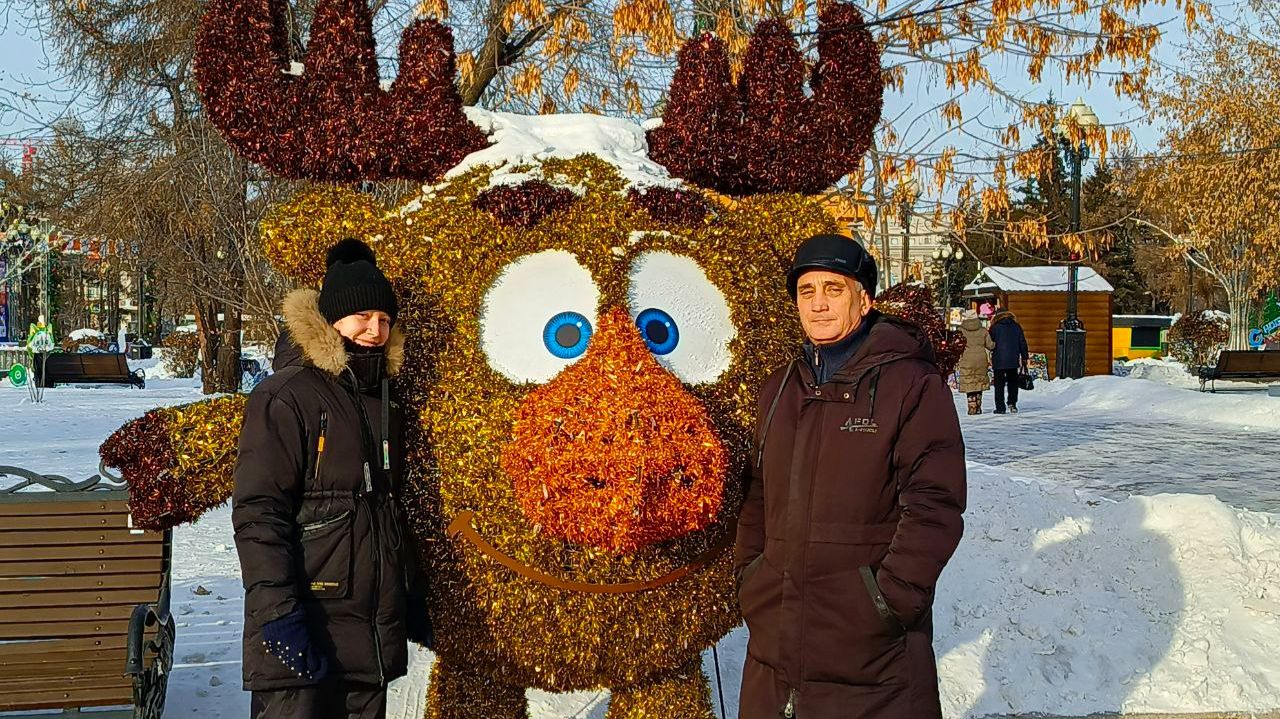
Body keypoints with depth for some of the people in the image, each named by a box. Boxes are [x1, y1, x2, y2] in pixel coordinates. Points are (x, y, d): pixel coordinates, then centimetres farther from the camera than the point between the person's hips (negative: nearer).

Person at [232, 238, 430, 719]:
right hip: (303, 630, -7)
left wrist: (413, 596, 23)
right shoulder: (287, 398, -8)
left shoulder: (381, 401, 16)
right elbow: (257, 512, -15)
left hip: (374, 635, 7)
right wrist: (279, 612, -22)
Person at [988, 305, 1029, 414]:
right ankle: (1012, 403, 3)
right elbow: (1022, 343, 7)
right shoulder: (1016, 327, 5)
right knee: (1013, 382, 16)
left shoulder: (994, 328, -3)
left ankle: (1000, 407, -1)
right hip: (1013, 361, 2)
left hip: (998, 361, -2)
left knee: (999, 384, 3)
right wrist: (1024, 359, 12)